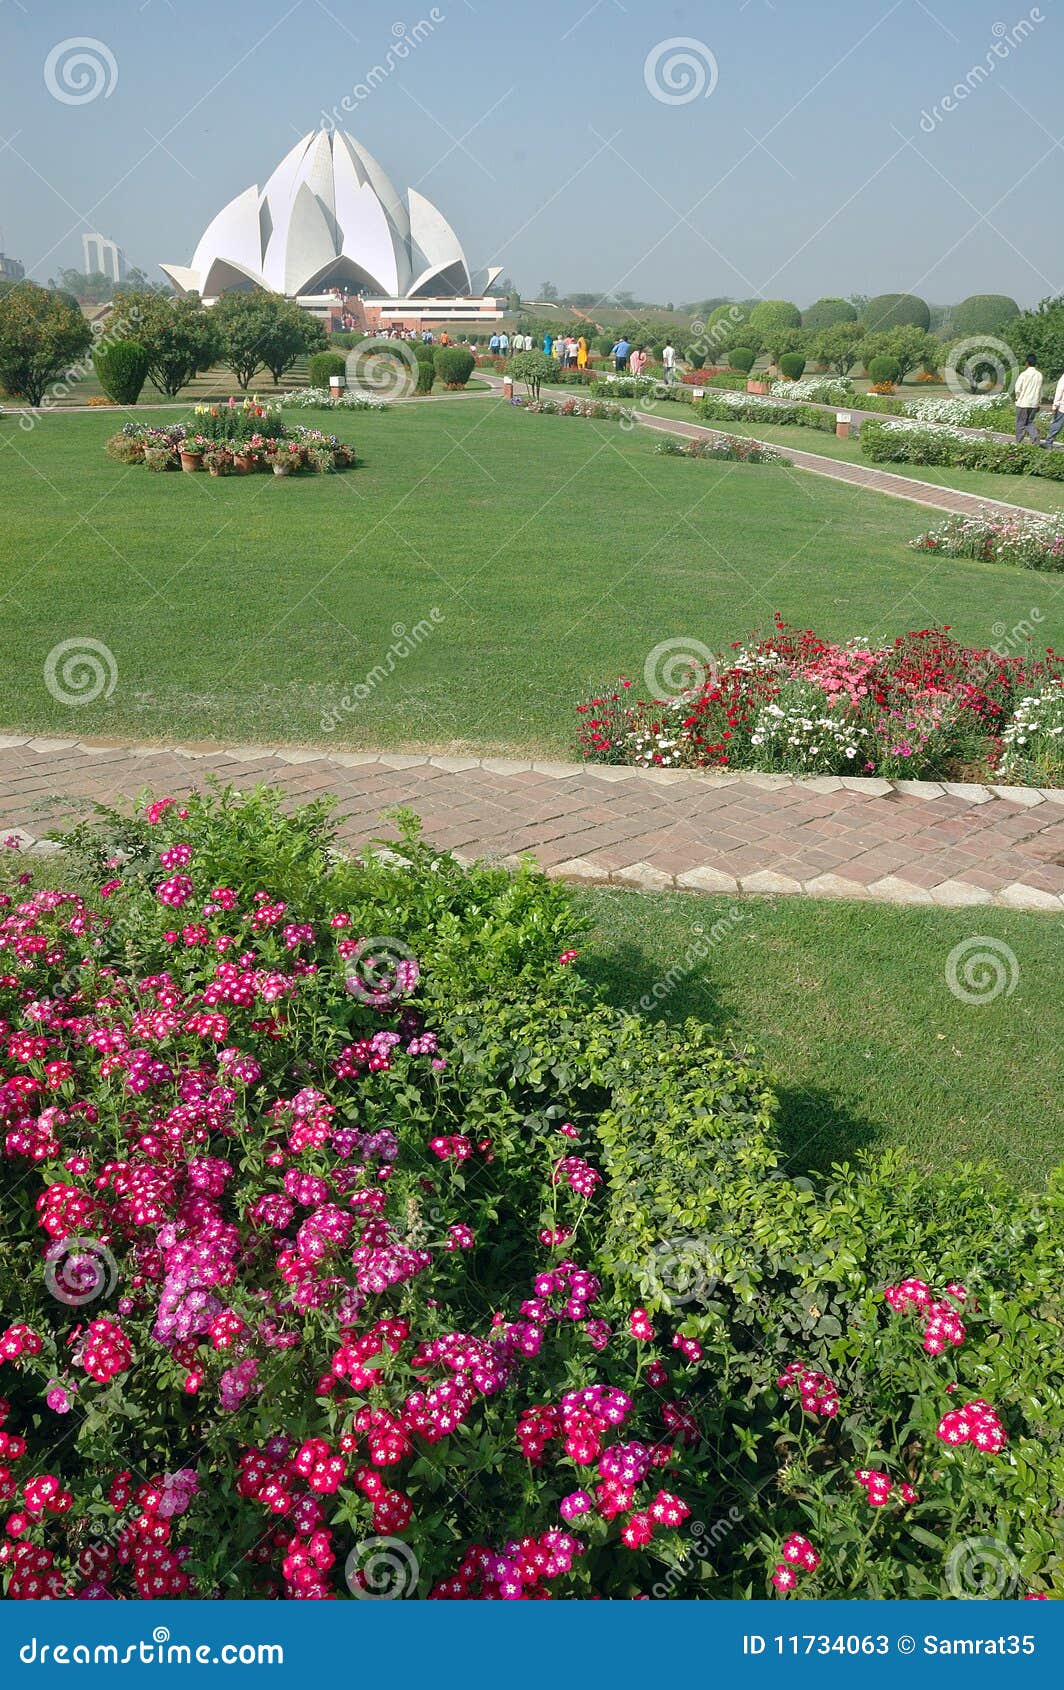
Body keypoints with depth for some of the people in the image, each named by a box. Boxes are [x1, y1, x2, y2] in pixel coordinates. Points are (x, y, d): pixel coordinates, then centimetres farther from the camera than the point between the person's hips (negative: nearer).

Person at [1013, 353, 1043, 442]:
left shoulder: (1023, 374, -12)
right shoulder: (1039, 375, 2)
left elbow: (1018, 389, -10)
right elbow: (1040, 391, 8)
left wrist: (1018, 398, 8)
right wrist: (1039, 402, 17)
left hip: (1023, 403, -4)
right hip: (1034, 404, 4)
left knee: (1021, 423, 6)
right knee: (1030, 422, 15)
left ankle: (1019, 442, 10)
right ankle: (1035, 438, -5)